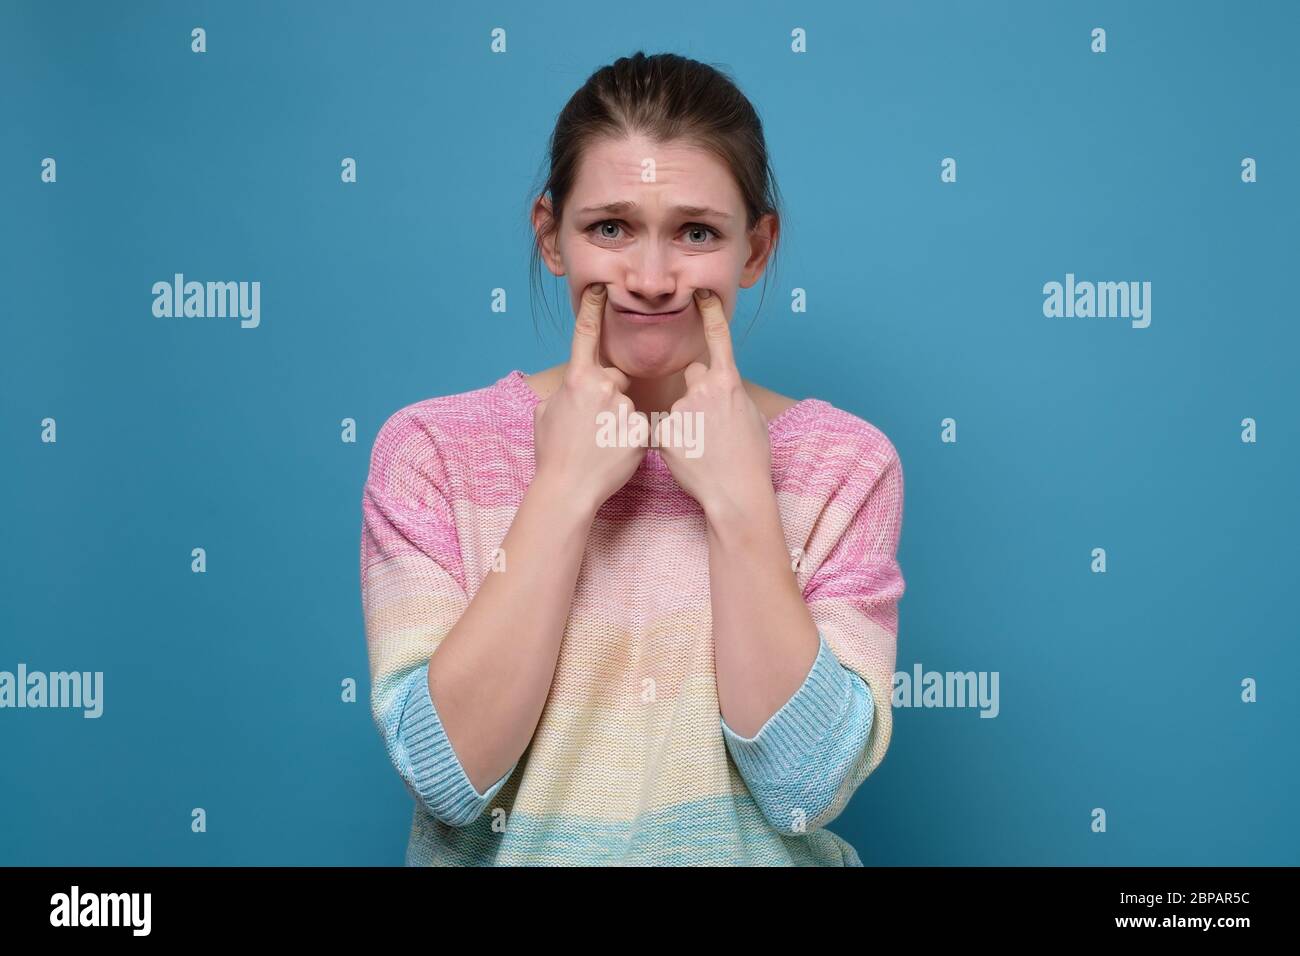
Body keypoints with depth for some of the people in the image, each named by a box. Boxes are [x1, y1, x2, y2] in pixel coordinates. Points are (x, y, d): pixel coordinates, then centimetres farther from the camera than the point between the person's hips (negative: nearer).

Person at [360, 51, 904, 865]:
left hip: (757, 853, 0)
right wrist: (563, 489, -15)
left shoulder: (844, 464, -4)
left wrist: (739, 497, -16)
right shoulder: (431, 451, -4)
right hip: (513, 851, 0)